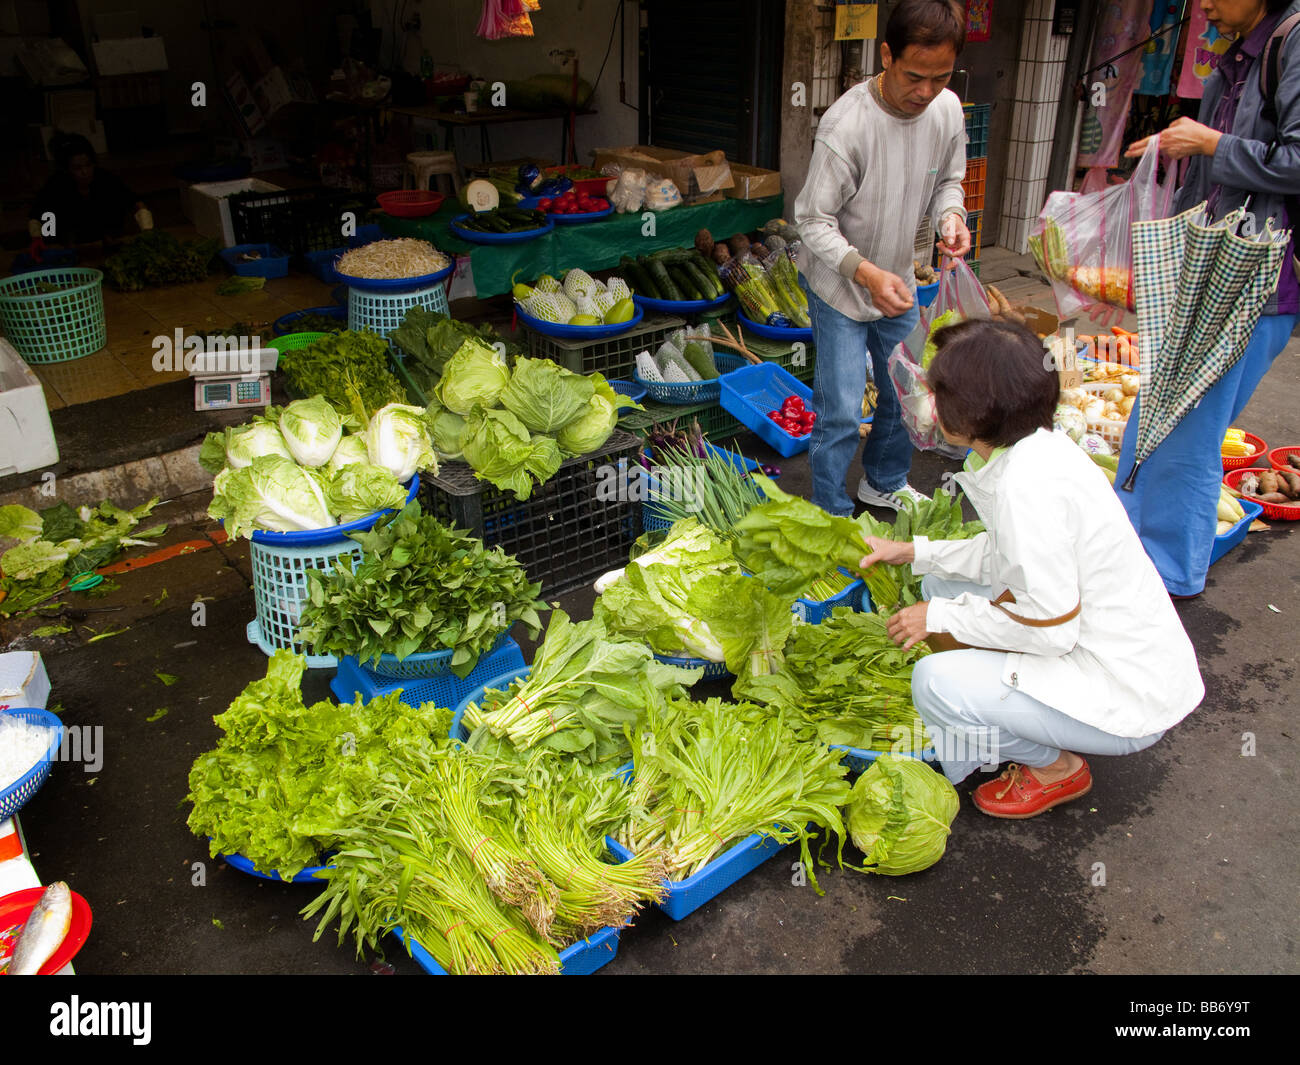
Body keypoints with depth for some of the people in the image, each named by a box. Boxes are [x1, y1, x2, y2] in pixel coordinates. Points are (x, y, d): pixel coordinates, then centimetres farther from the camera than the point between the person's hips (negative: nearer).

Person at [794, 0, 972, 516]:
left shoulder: (947, 110, -9)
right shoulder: (846, 125, -27)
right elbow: (814, 223, -23)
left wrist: (950, 215, -15)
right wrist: (868, 274, -36)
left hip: (899, 283, 6)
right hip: (838, 287, -6)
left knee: (907, 394, 18)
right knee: (841, 411, -5)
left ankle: (885, 483, 43)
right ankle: (832, 517, 14)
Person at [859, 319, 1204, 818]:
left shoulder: (1027, 484, -29)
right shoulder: (1037, 445, -1)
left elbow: (1050, 629, -25)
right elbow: (1007, 556, 13)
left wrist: (941, 617, -14)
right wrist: (914, 552, 9)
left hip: (1128, 700, -9)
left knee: (935, 683, -21)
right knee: (942, 585, 10)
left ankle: (1058, 767, 7)